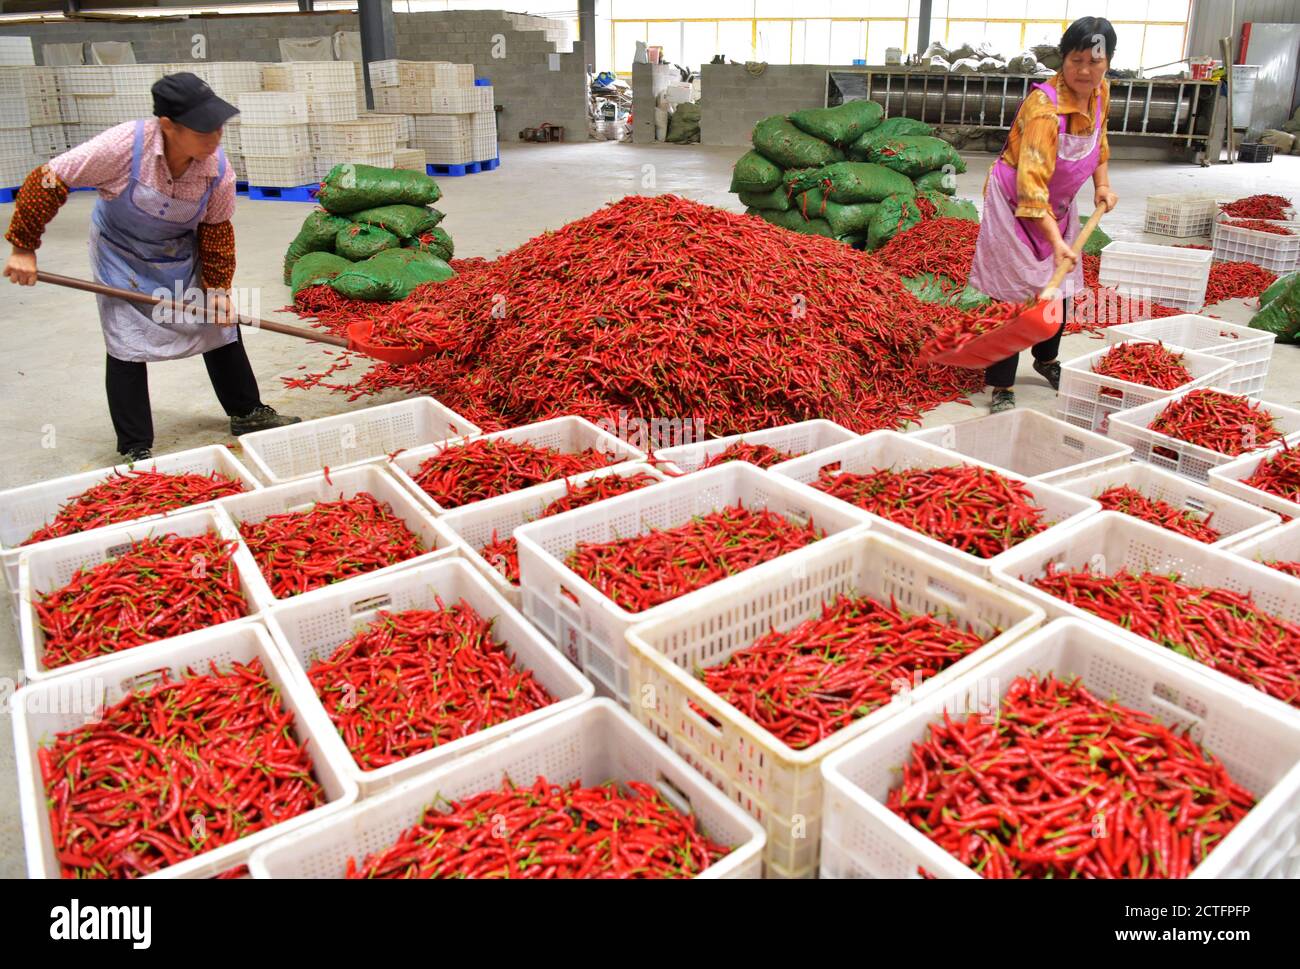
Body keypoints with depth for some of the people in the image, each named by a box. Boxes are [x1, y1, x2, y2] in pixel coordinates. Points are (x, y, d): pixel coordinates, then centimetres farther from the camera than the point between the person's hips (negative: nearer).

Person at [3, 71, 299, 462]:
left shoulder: (218, 168, -22)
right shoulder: (125, 144, -32)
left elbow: (216, 229, -6)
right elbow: (47, 181, -24)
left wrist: (217, 288, -9)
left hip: (182, 254, 4)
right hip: (122, 255, -3)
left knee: (220, 327, 7)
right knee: (127, 347, -4)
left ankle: (247, 413, 27)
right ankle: (135, 451, 7)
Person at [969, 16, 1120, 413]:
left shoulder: (1100, 92, -5)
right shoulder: (1044, 106, -29)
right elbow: (1031, 181, -37)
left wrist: (1102, 183, 5)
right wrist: (1056, 240, -44)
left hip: (1058, 202, 8)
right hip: (1016, 202, -8)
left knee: (1059, 285, 16)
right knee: (1016, 291, -10)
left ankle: (1046, 360, 39)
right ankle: (1002, 388, -3)